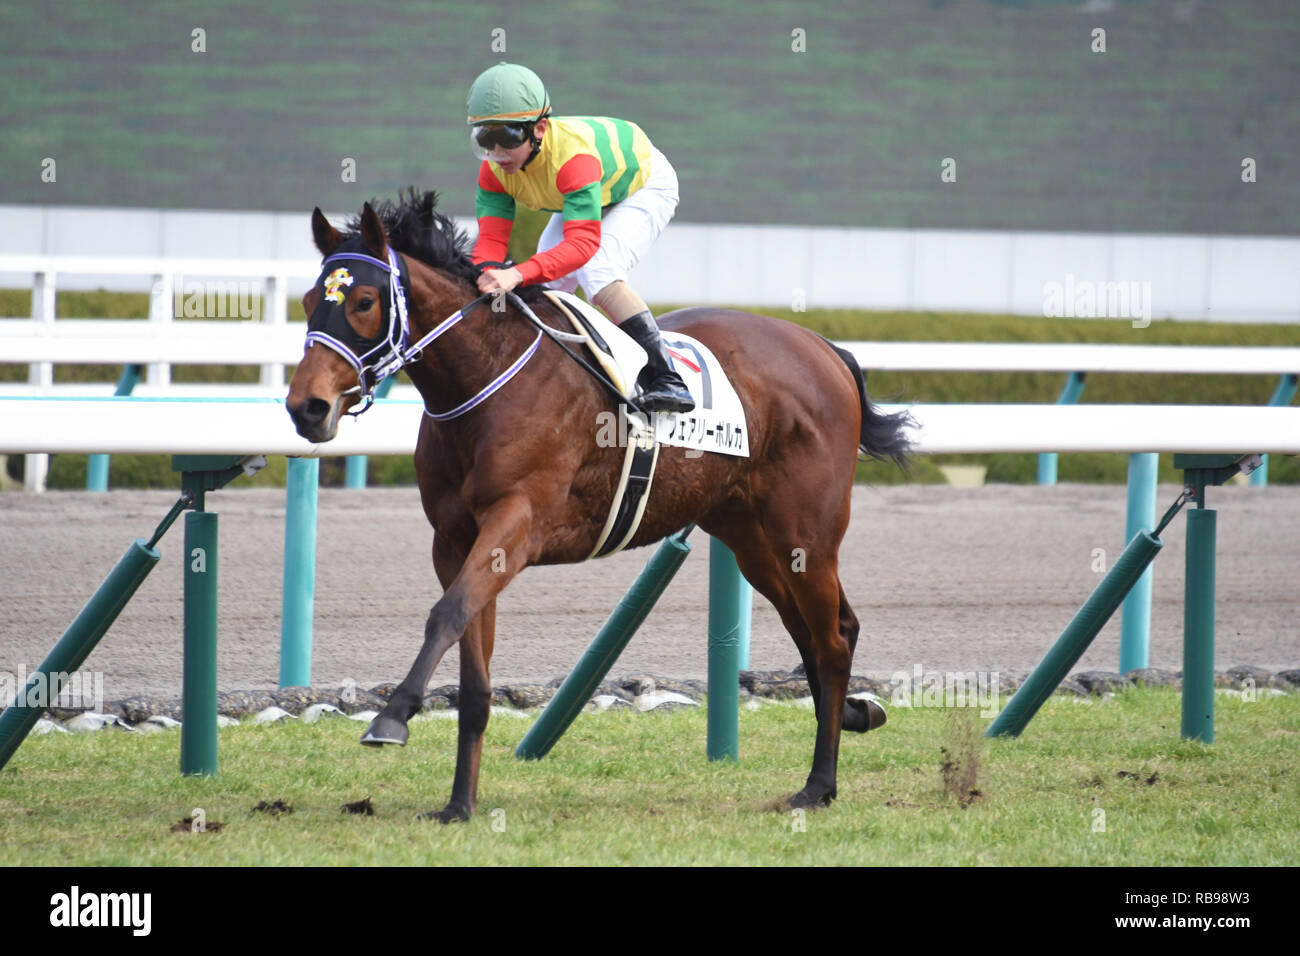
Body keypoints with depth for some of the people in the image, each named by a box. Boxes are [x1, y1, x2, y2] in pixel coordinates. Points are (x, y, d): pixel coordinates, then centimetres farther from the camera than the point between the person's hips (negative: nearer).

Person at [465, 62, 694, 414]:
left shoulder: (572, 154, -46)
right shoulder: (494, 170, -24)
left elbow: (583, 242, -53)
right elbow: (491, 239, -28)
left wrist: (518, 274, -67)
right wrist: (479, 283, -51)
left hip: (644, 184, -7)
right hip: (581, 195, 7)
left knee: (598, 272, -28)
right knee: (547, 282, -6)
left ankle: (667, 380, -28)